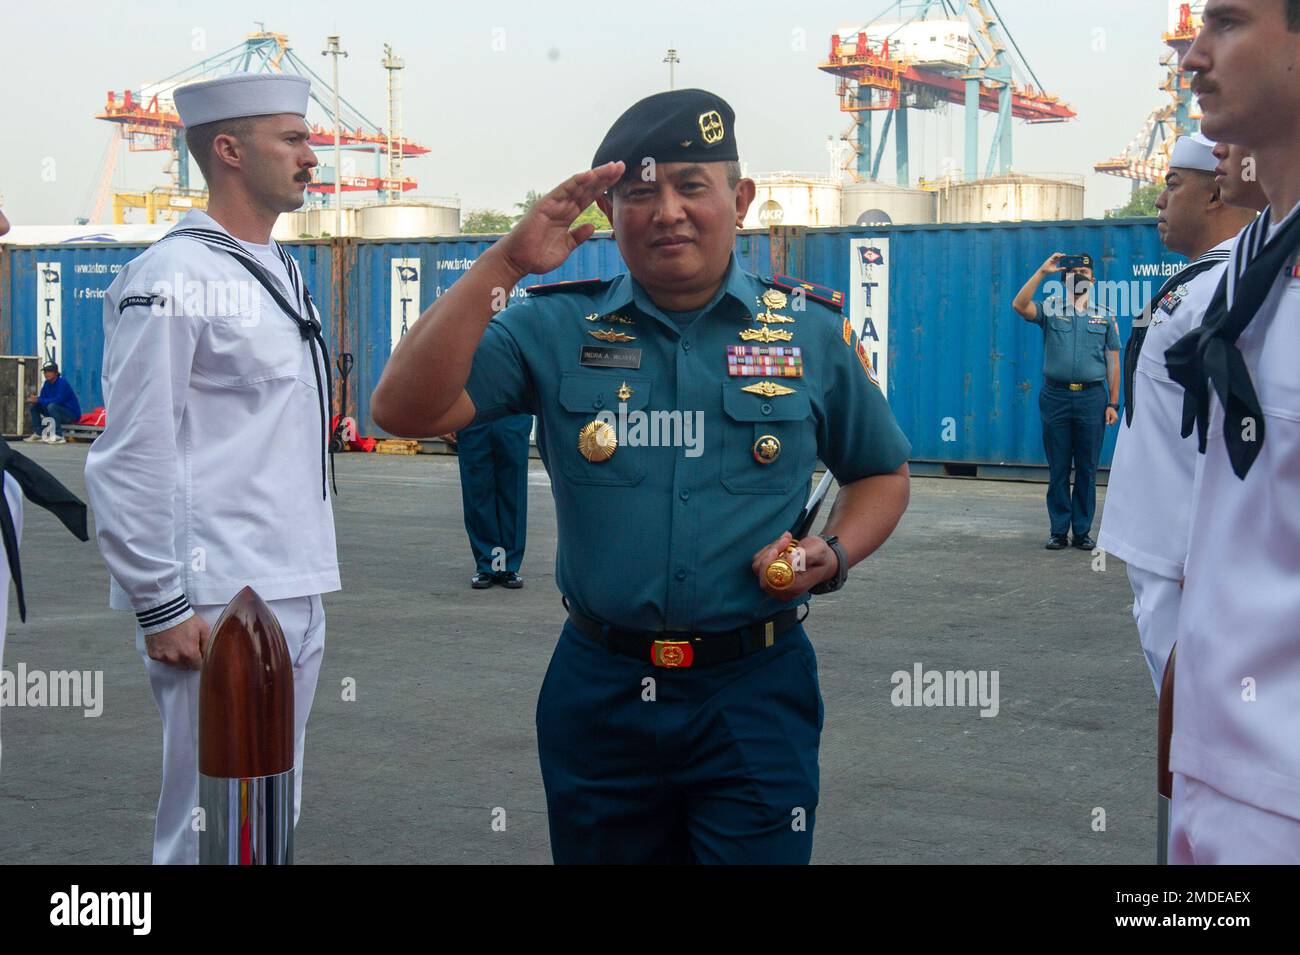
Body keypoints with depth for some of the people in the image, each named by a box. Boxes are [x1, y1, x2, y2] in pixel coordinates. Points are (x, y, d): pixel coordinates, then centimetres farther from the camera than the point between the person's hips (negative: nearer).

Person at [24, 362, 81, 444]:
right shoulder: (47, 383, 4)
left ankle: (59, 436, -32)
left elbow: (58, 400, -31)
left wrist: (38, 400, -30)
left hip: (72, 415, -8)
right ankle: (37, 433, 3)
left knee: (52, 406, -35)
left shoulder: (62, 382, -20)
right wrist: (34, 399, -19)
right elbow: (42, 398, 4)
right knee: (33, 406, 3)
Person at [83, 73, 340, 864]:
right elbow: (132, 457, -15)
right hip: (218, 604, -8)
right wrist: (160, 606, -16)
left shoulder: (281, 272, 14)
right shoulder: (174, 278, -11)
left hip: (296, 594, 8)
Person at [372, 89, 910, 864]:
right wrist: (505, 265, -17)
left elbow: (883, 473, 13)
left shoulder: (813, 330, 1)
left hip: (754, 692, -1)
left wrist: (834, 555, -8)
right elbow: (405, 410, -12)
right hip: (600, 691, 2)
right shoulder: (556, 328, -1)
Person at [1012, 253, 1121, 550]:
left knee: (1087, 469, 4)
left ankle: (1082, 531, 11)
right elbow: (1019, 306, -13)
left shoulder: (1105, 316, 10)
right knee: (1058, 469, 3)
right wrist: (1042, 272, -14)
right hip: (1056, 396, 0)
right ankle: (1059, 531, 9)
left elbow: (1113, 362, 8)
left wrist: (1113, 403, 1)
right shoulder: (1051, 310, 7)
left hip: (1091, 397, 1)